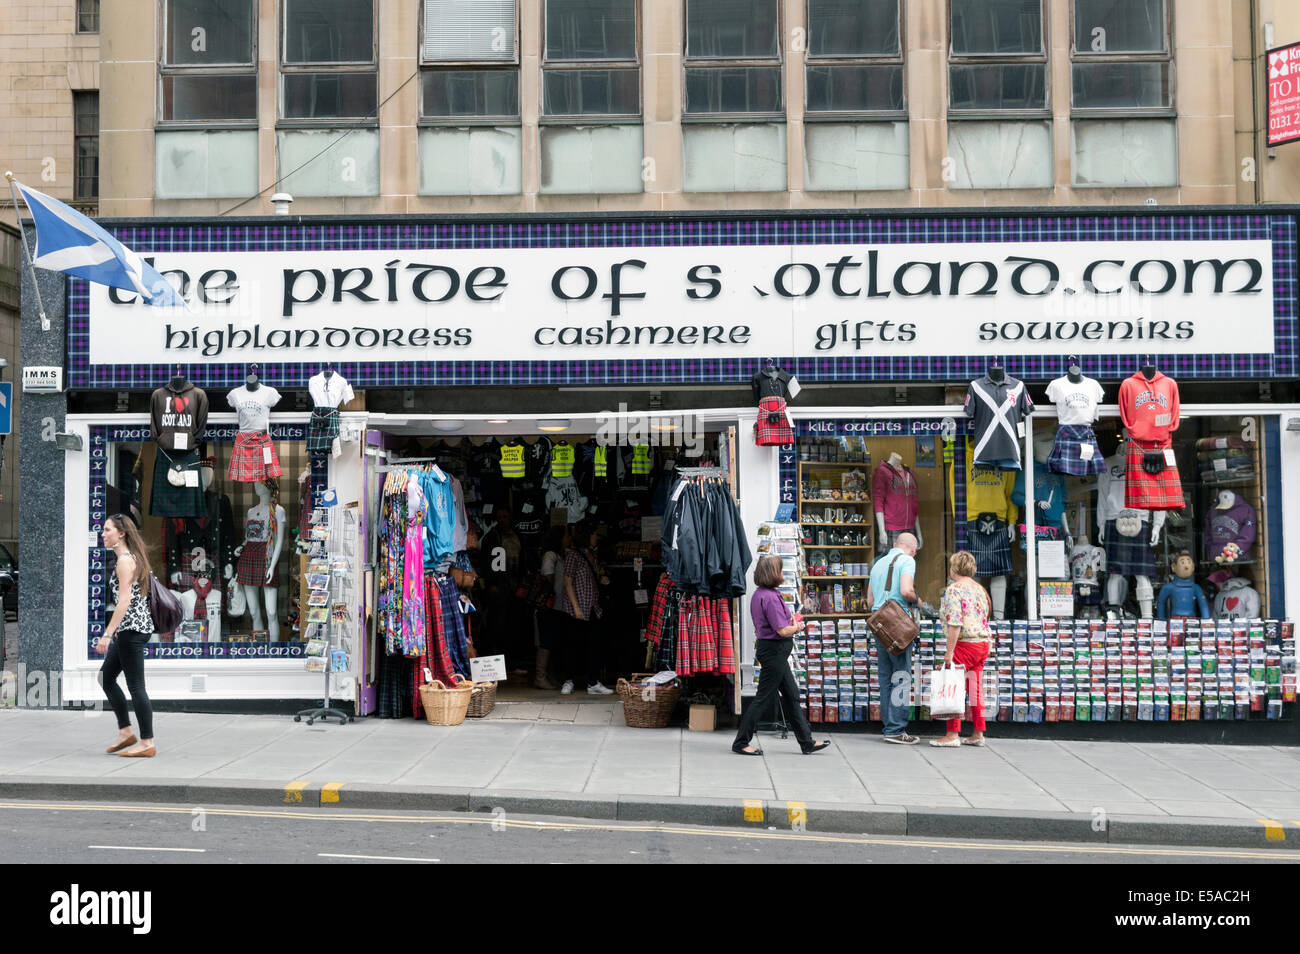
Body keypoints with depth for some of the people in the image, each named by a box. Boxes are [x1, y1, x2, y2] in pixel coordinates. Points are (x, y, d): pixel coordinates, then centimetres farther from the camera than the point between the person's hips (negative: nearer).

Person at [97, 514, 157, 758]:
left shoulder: (125, 560, -14)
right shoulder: (133, 557, 15)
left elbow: (124, 601, -21)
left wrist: (108, 633, -22)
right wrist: (115, 632, 26)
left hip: (131, 628, -10)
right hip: (130, 628, 10)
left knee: (136, 685, -6)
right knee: (106, 676, 16)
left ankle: (147, 743, -2)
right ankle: (125, 732, 19)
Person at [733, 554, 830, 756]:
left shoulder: (759, 594, 10)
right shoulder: (770, 597, -21)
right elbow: (783, 631, -23)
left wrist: (791, 624, 7)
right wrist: (797, 627, -3)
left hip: (773, 650, 10)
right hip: (774, 651, -10)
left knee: (792, 696, 14)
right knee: (763, 698, -2)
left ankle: (807, 742, 19)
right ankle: (740, 743, 5)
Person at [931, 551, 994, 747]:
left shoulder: (954, 589, -12)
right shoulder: (980, 589, 13)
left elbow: (955, 623, -19)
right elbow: (984, 618, 17)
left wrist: (949, 651, -17)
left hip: (964, 644, -8)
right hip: (983, 643, 8)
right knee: (975, 689, 11)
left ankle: (953, 735, -4)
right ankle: (978, 734, 14)